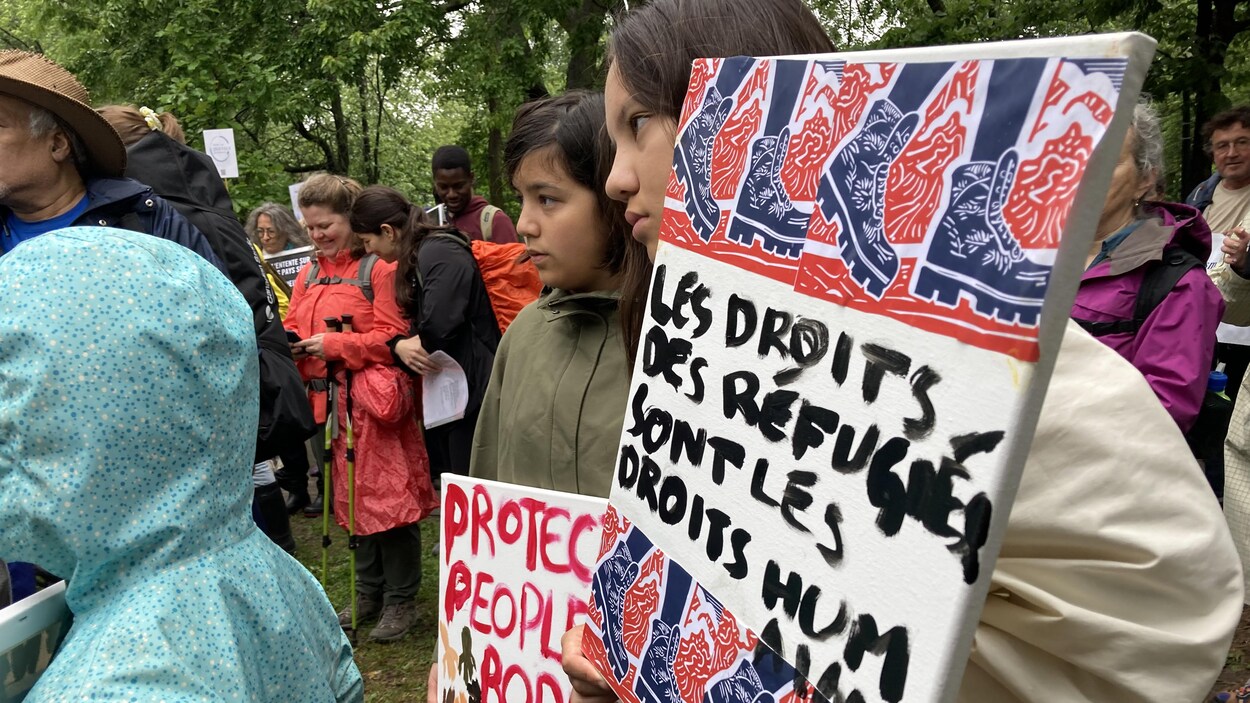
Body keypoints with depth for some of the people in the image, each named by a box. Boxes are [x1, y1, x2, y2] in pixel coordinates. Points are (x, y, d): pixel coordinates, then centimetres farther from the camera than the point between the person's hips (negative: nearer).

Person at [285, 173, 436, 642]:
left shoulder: (379, 268, -8)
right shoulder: (309, 274, 14)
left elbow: (392, 336, -15)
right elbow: (292, 331, 15)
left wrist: (333, 345, -17)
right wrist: (291, 346, -7)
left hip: (374, 402, -7)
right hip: (328, 402, 7)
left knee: (387, 498, -2)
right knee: (351, 498, 15)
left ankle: (400, 600, 12)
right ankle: (369, 592, 29)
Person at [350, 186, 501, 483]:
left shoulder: (440, 254, -16)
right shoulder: (415, 260, 15)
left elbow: (437, 326, -28)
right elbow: (416, 329, 15)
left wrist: (414, 345, -5)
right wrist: (399, 345, -8)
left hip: (472, 390, -10)